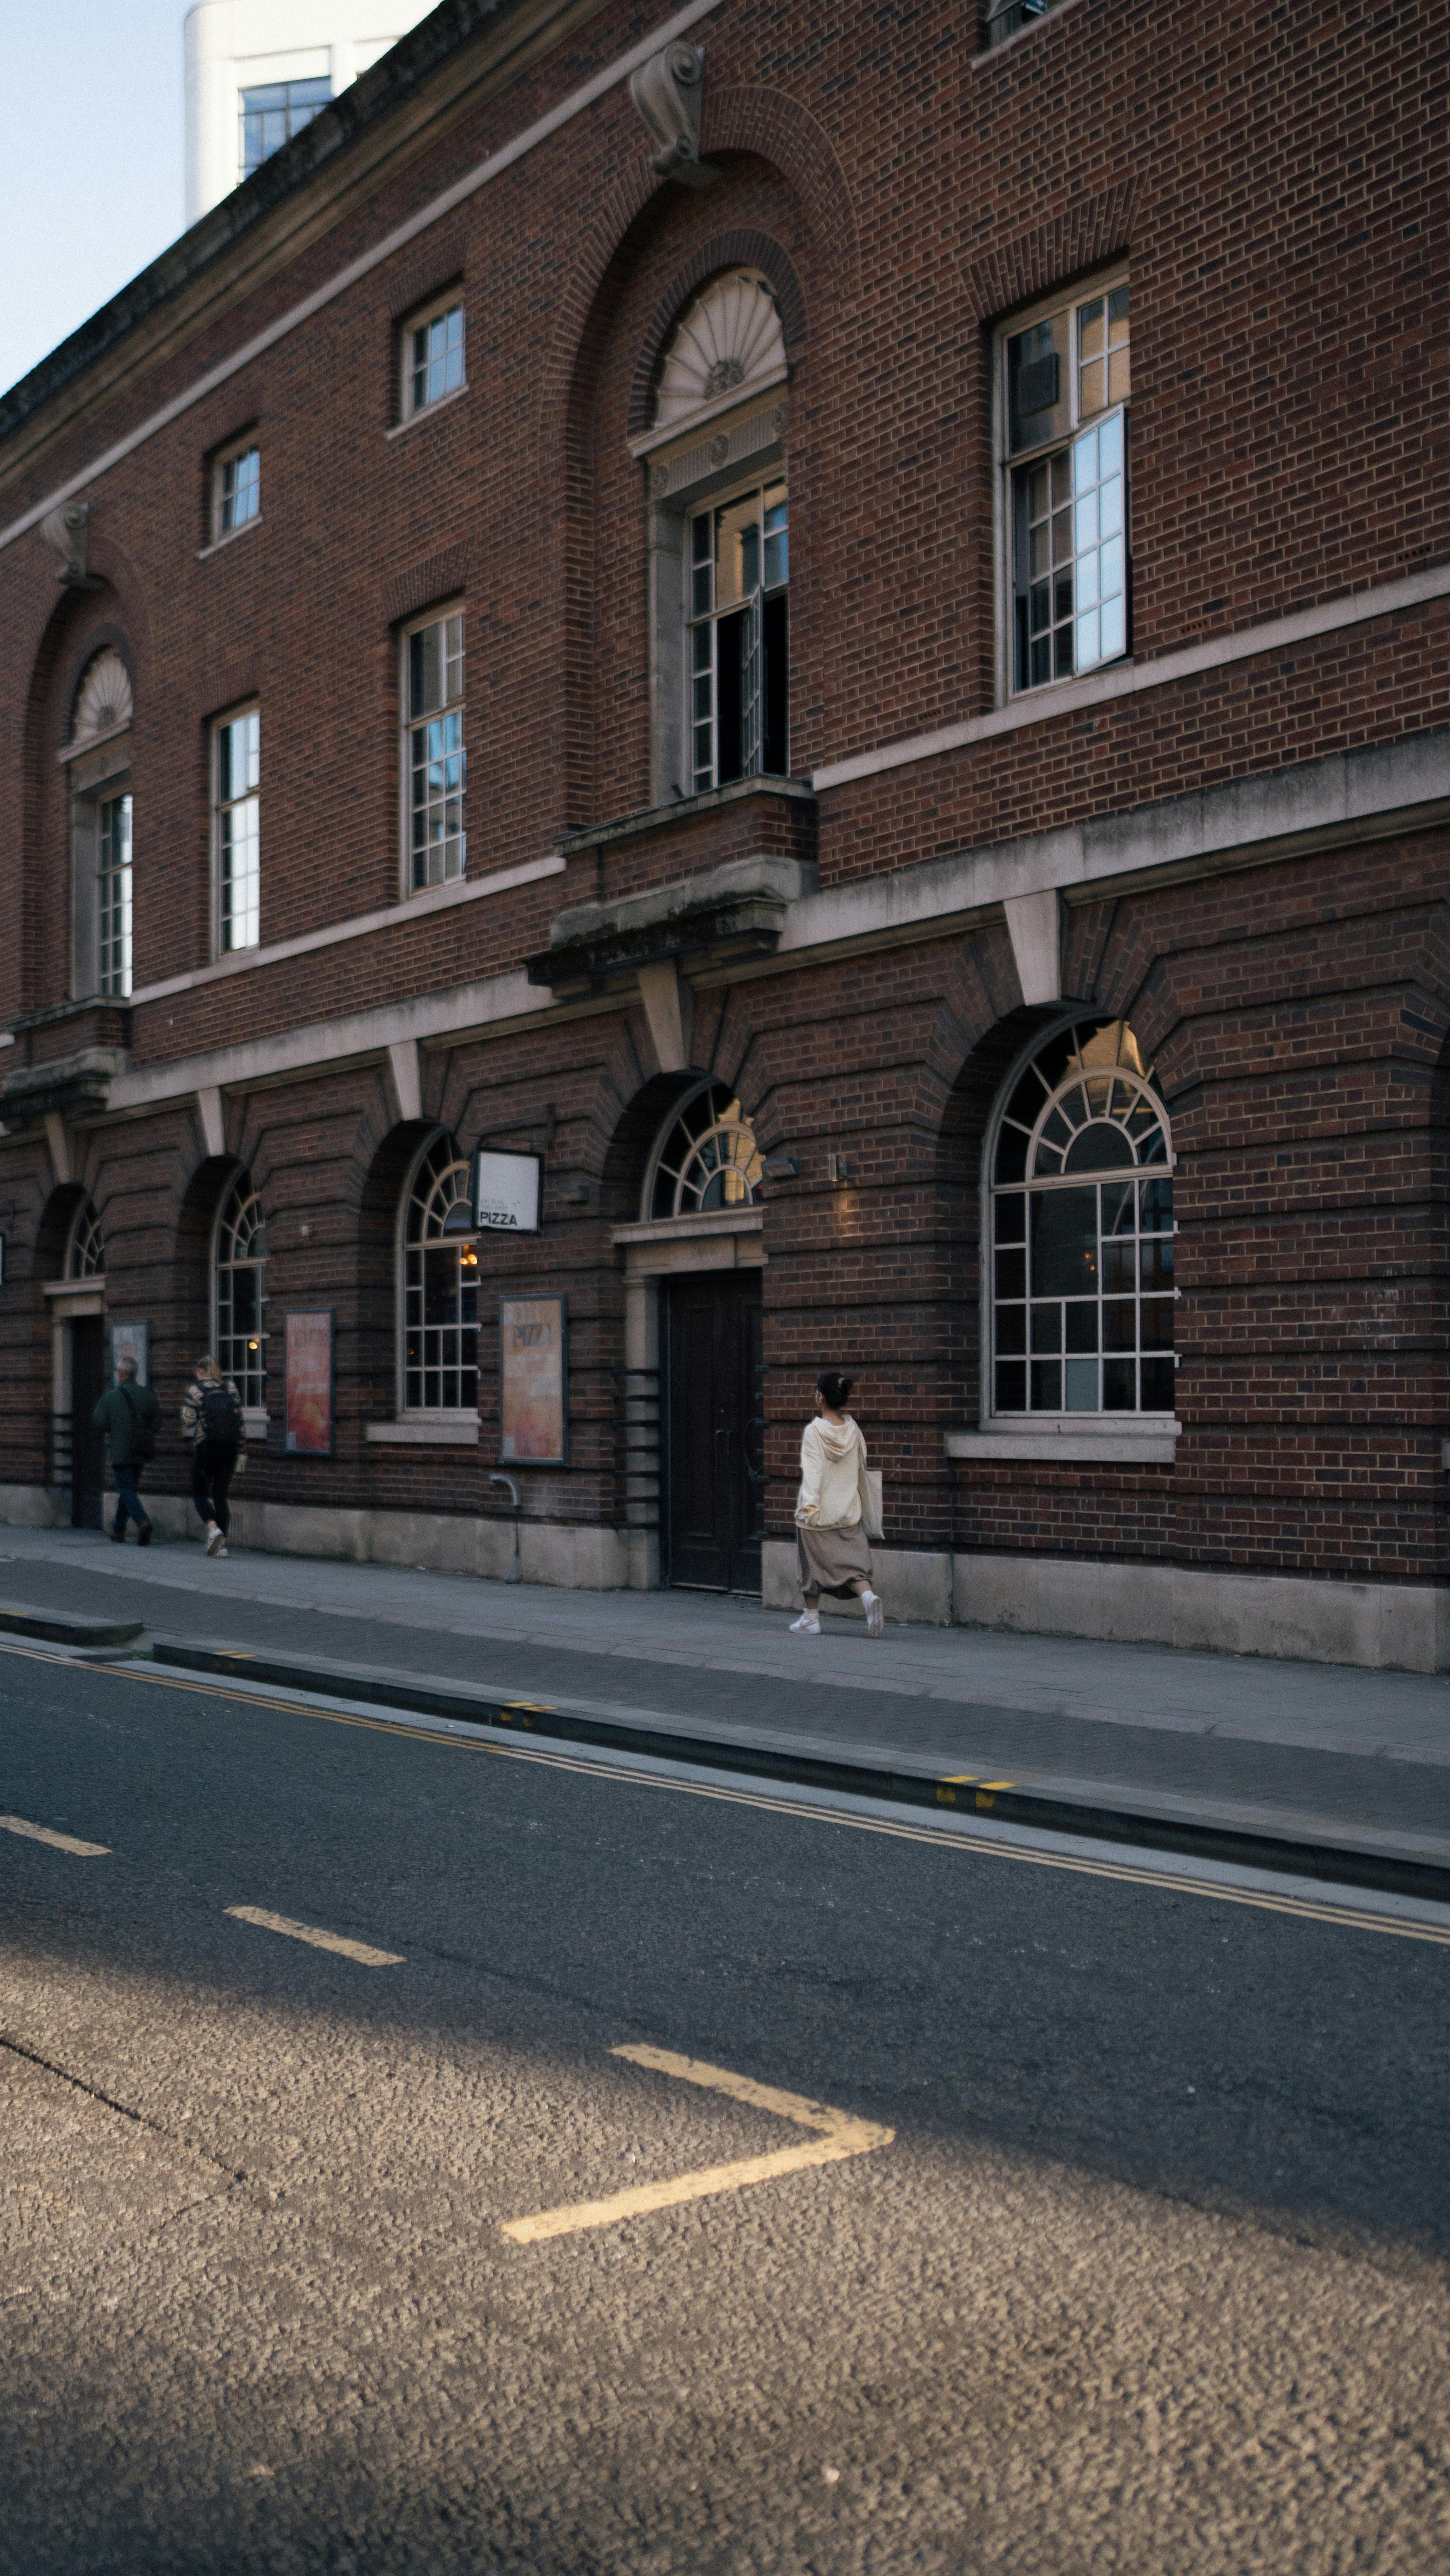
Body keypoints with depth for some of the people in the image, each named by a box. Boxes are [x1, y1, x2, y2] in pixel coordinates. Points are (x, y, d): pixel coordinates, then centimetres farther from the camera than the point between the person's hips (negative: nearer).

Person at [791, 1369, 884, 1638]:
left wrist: (809, 1505, -19)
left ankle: (811, 1618, 17)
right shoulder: (852, 1430, 3)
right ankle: (869, 1597, -22)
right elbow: (861, 1467, 12)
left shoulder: (814, 1431, -12)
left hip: (819, 1512, -4)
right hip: (849, 1510, 4)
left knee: (814, 1563, 9)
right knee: (852, 1560, 5)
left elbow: (812, 1472, -18)